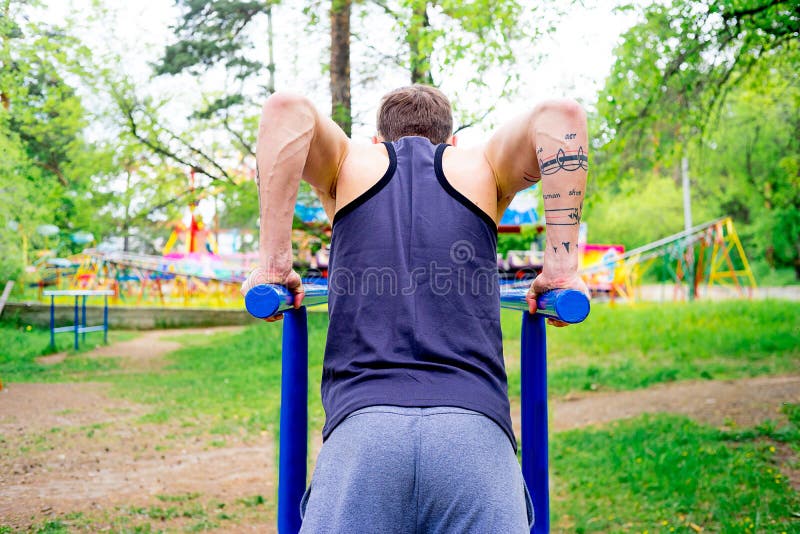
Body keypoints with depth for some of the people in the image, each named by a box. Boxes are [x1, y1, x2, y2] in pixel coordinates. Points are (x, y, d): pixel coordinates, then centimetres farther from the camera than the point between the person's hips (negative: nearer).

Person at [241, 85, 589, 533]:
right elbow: (559, 114, 6)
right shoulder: (480, 168, 23)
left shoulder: (353, 163, 22)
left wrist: (274, 264, 3)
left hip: (361, 425, 0)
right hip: (476, 428, 0)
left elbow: (288, 110, 3)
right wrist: (562, 268, 5)